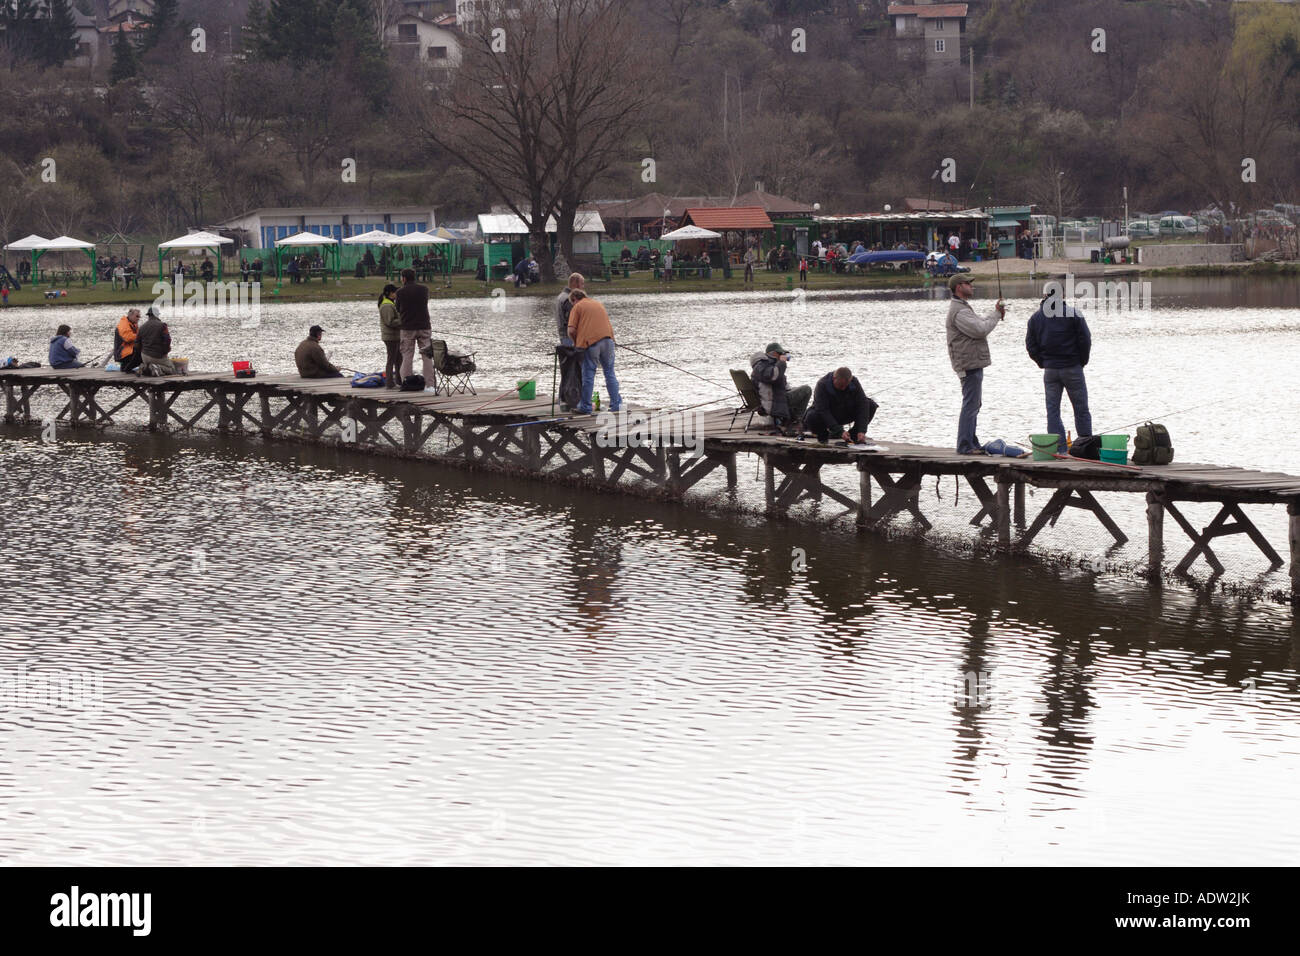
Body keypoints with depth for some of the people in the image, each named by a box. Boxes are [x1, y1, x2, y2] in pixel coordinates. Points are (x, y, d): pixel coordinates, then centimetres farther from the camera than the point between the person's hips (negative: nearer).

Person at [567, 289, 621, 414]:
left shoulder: (577, 307, 7)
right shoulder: (598, 304, 25)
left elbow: (571, 330, -3)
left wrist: (576, 342, 14)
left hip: (590, 342, -4)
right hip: (607, 340, 4)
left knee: (588, 376, 2)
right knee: (610, 374, 10)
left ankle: (585, 407, 7)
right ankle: (616, 404, 10)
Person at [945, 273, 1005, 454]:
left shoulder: (962, 307, 19)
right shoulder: (959, 311, -17)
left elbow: (979, 325, 22)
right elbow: (980, 330, -22)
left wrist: (995, 314, 6)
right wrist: (996, 315, -9)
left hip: (974, 363, 11)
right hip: (969, 364, -11)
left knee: (974, 404, 16)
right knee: (970, 405, -10)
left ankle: (972, 444, 23)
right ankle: (964, 445, -8)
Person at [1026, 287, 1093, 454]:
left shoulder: (1035, 317, 3)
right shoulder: (1074, 314, -7)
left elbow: (1030, 345, 4)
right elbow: (1085, 340, -7)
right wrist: (1082, 361, 7)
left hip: (1050, 370, 2)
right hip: (1072, 368, -2)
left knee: (1052, 410, 6)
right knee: (1081, 409, 5)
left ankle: (1059, 449, 0)